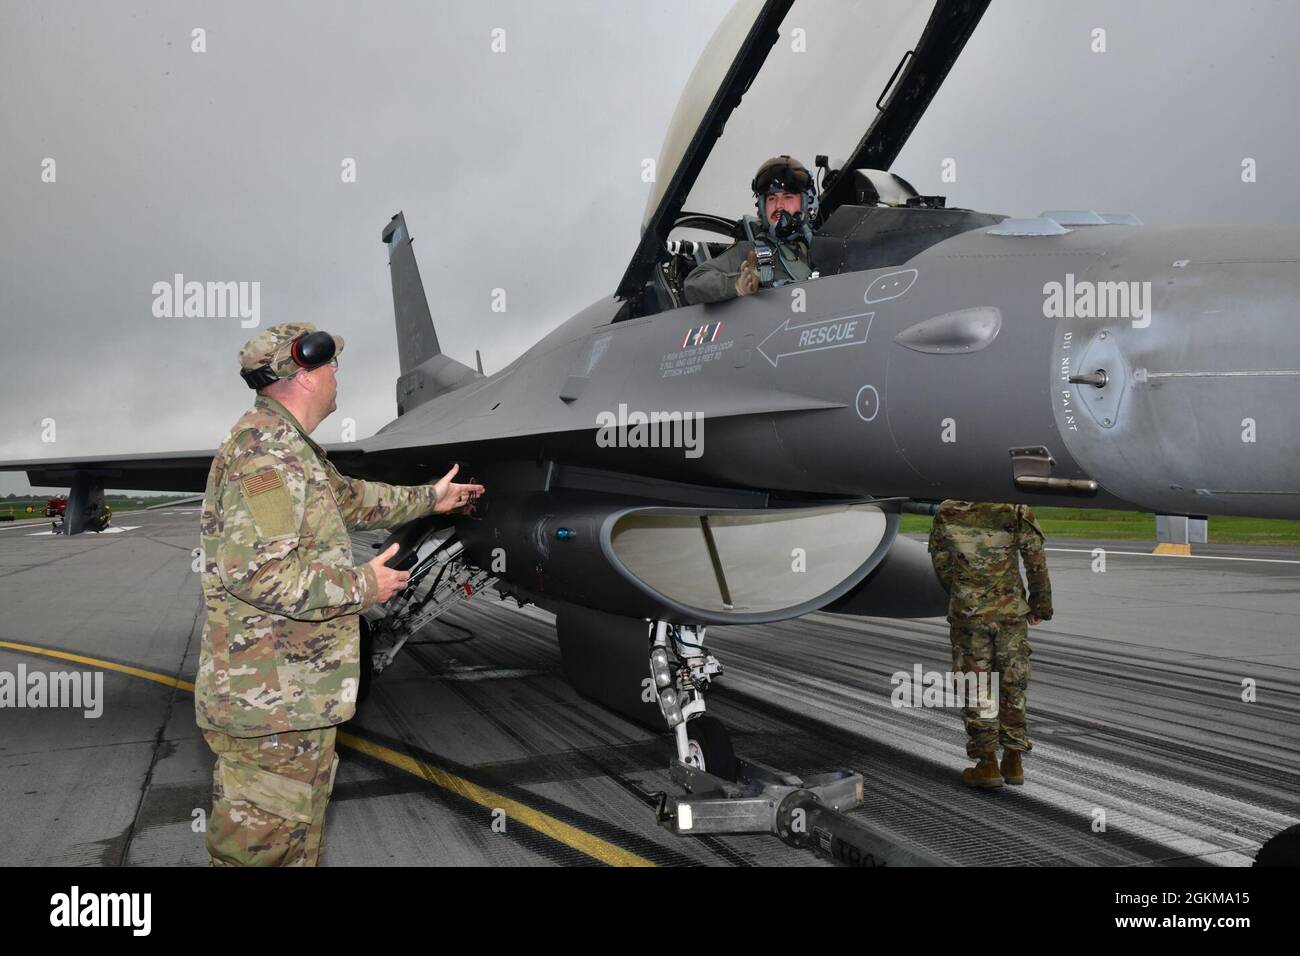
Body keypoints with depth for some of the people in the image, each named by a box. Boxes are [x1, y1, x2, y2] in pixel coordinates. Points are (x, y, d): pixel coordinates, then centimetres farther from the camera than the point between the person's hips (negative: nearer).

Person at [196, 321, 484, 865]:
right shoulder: (266, 449, -19)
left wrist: (429, 498, 43)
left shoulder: (288, 447, 16)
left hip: (295, 694, 11)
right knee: (261, 843, -1)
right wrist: (361, 586, -18)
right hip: (268, 701, -11)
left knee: (299, 840, 21)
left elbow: (350, 497, 34)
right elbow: (252, 569, -29)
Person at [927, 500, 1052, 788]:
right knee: (1012, 685, 13)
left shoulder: (946, 513, -6)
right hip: (1011, 612, 1)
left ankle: (987, 763, 8)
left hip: (967, 613, -1)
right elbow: (1036, 562, -2)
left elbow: (940, 562, 4)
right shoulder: (1015, 510, -8)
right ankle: (1013, 761, 19)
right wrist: (1040, 605, 11)